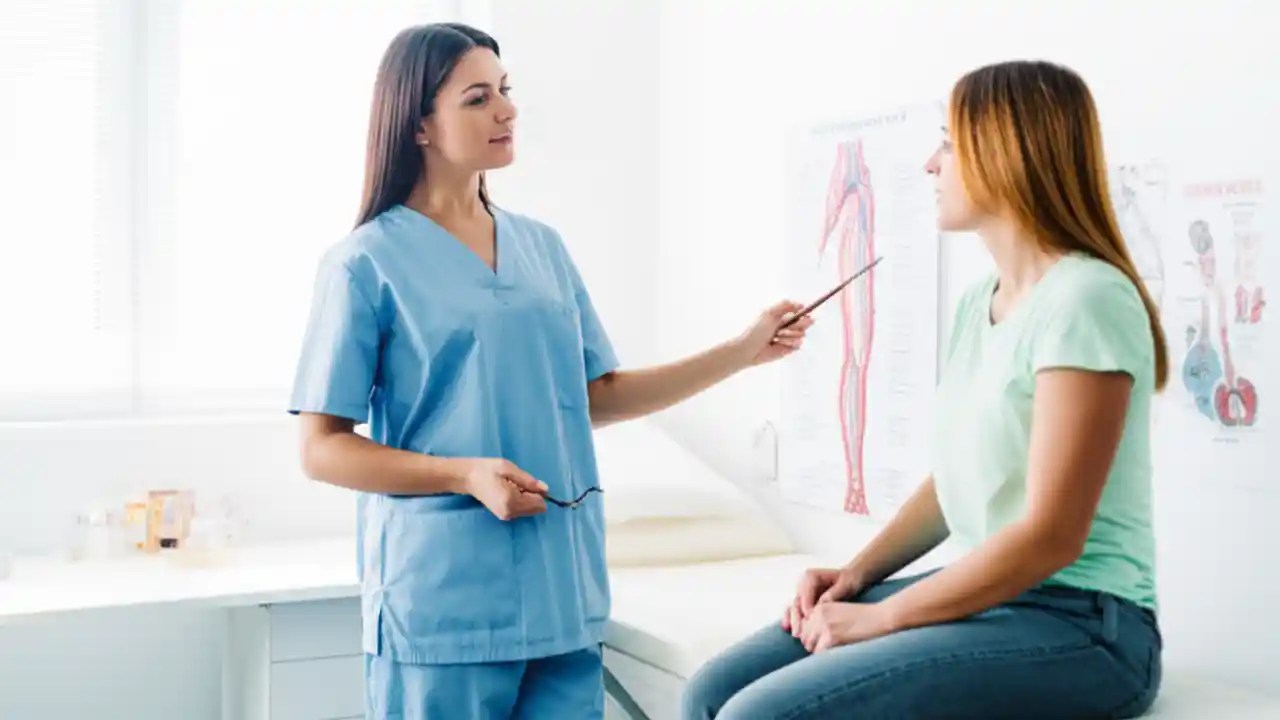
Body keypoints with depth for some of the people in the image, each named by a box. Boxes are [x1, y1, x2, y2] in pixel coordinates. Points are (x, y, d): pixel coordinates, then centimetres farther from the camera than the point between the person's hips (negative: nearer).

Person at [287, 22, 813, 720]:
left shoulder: (542, 246, 11)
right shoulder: (366, 264, -5)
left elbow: (599, 396, 15)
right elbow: (322, 450, -6)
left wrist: (744, 350, 9)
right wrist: (467, 475, -18)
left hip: (562, 588, 5)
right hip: (444, 598, -5)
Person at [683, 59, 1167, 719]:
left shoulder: (1084, 299, -16)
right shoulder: (979, 302, 12)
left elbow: (1051, 537, -20)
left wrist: (881, 618, -15)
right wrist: (858, 572, 2)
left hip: (1078, 624, -8)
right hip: (982, 593, 8)